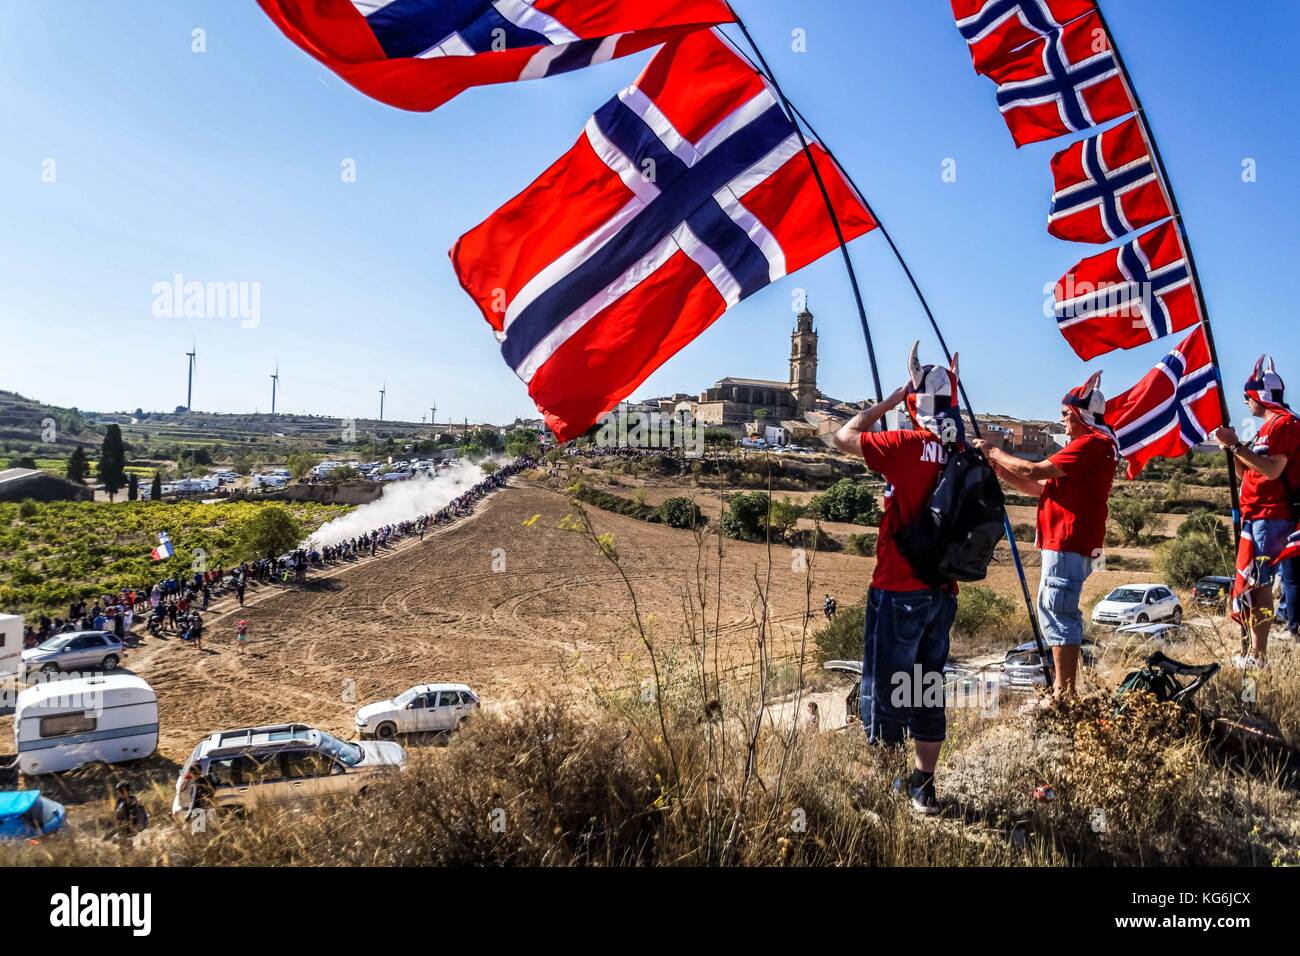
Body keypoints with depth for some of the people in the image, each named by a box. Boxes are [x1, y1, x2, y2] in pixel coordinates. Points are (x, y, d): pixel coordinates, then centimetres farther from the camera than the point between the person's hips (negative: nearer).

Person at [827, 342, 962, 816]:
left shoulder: (907, 444, -13)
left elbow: (843, 437, -2)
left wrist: (888, 401, 4)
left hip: (898, 590, -6)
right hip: (943, 591, 6)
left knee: (885, 688, 3)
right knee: (929, 690, 15)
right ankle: (923, 787, 24)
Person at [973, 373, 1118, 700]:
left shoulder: (1092, 443, -12)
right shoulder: (1092, 444, 23)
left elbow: (1034, 471, -18)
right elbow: (1041, 488, 19)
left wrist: (995, 452, -5)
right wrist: (1000, 470, 10)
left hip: (1068, 544, -11)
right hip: (1068, 542, 11)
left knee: (1056, 613, -10)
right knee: (1063, 613, 14)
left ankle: (1063, 695, -7)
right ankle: (1064, 690, 21)